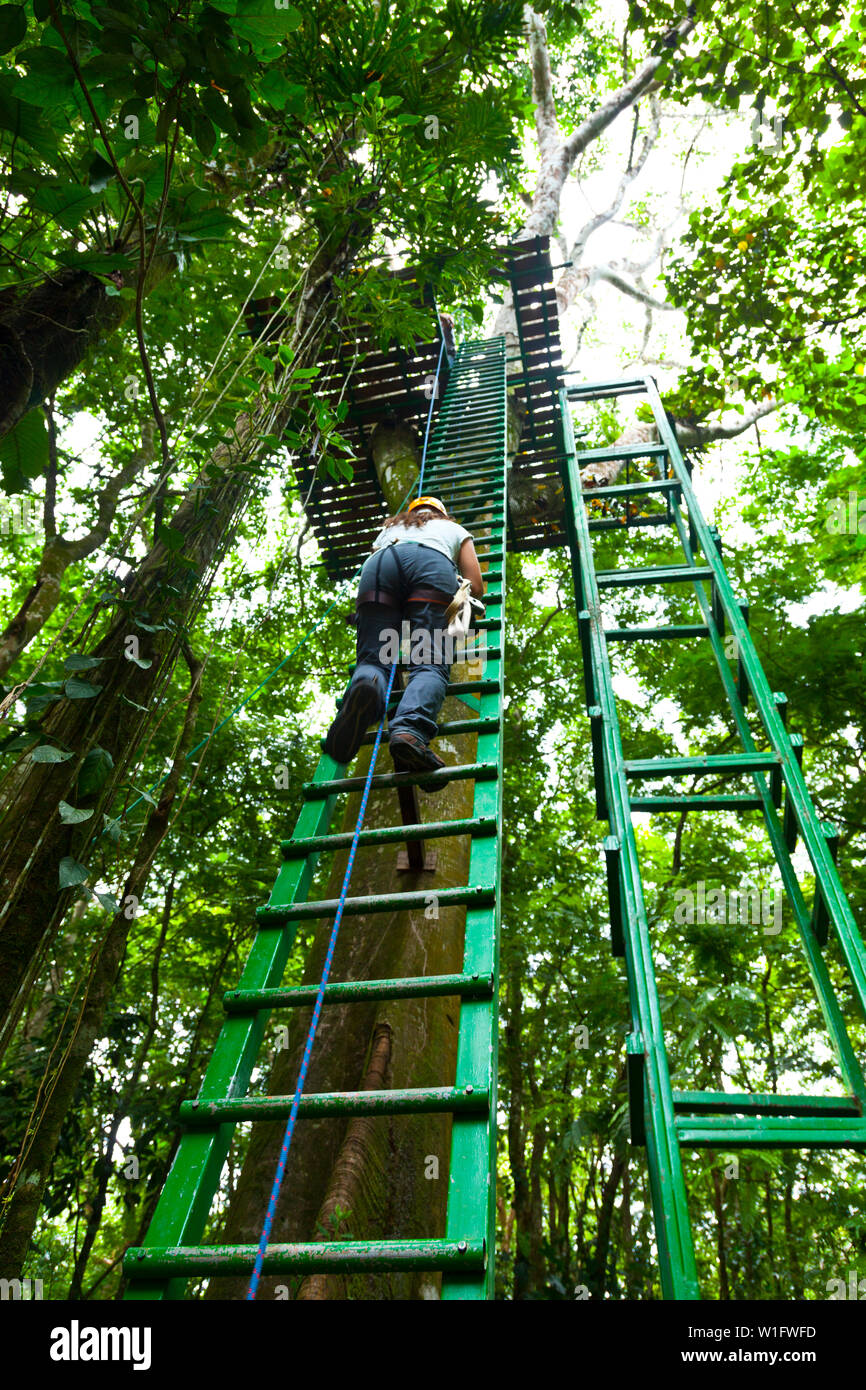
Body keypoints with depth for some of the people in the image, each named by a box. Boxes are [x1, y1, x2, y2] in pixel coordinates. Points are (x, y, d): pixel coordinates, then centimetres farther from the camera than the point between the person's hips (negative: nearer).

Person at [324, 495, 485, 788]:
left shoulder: (389, 528, 44)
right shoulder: (455, 529, 39)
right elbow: (475, 588, 26)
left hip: (378, 566, 2)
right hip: (433, 565, -2)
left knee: (372, 659, -9)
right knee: (430, 664, -16)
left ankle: (364, 690, -47)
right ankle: (410, 729, -47)